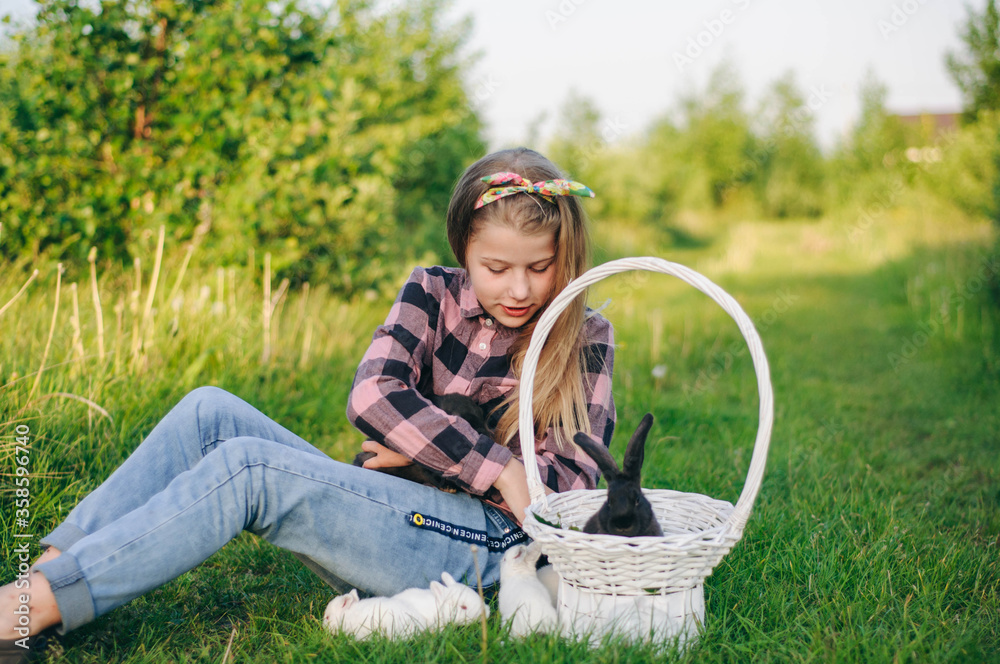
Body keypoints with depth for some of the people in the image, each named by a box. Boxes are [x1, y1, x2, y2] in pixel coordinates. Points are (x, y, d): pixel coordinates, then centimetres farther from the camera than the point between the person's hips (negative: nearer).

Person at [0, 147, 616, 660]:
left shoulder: (586, 338, 1)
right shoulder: (434, 296, 7)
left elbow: (574, 478, -7)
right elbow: (372, 397, -9)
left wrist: (429, 449, -12)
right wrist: (499, 467, -15)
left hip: (492, 543, -5)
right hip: (393, 510, 5)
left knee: (247, 468, -25)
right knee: (210, 412, -11)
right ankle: (50, 564, -13)